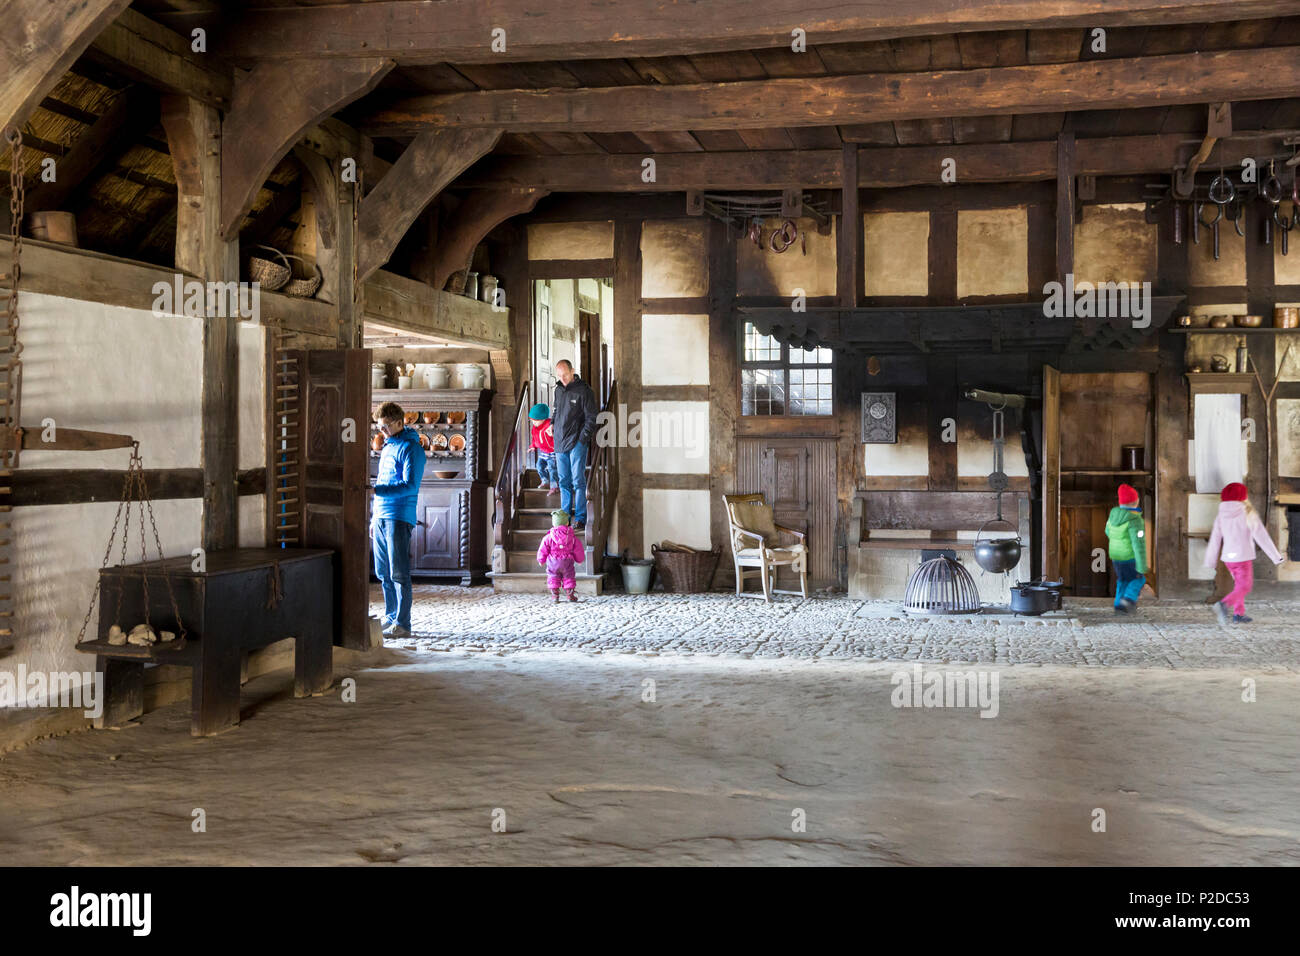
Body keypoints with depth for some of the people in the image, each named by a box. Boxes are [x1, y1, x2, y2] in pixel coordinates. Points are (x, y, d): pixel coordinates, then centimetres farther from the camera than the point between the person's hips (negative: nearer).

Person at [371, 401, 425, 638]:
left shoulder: (410, 448, -8)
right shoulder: (387, 447, 20)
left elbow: (409, 485, -17)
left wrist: (377, 491, -24)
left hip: (399, 518, -8)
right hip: (381, 518, 9)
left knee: (399, 574, -8)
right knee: (384, 574, 12)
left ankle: (402, 624, -5)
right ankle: (390, 618, 21)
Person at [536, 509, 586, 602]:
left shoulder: (549, 537, -3)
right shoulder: (572, 537, 0)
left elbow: (543, 550, 2)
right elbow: (578, 549, 8)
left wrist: (541, 560, 19)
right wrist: (579, 559, 26)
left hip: (553, 562, -1)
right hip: (567, 562, 1)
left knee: (553, 577, 11)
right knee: (569, 577, 13)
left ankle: (555, 595, 5)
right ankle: (570, 595, 11)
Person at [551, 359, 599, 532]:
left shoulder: (584, 391, -9)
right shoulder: (558, 390, 12)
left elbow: (591, 418, -8)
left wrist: (582, 438, -12)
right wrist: (552, 423, 12)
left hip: (577, 442, -6)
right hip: (560, 442, 6)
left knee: (578, 481, -8)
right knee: (564, 481, 10)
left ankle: (580, 519, -5)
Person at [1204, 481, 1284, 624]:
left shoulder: (1221, 516, 3)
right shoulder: (1248, 514, -10)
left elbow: (1215, 539, 5)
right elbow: (1262, 537, -9)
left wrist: (1210, 561, 13)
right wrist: (1277, 556, -4)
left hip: (1228, 557, 5)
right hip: (1244, 556, -5)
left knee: (1239, 584, 21)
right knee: (1244, 587, 0)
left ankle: (1239, 614, 21)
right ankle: (1224, 604, -23)